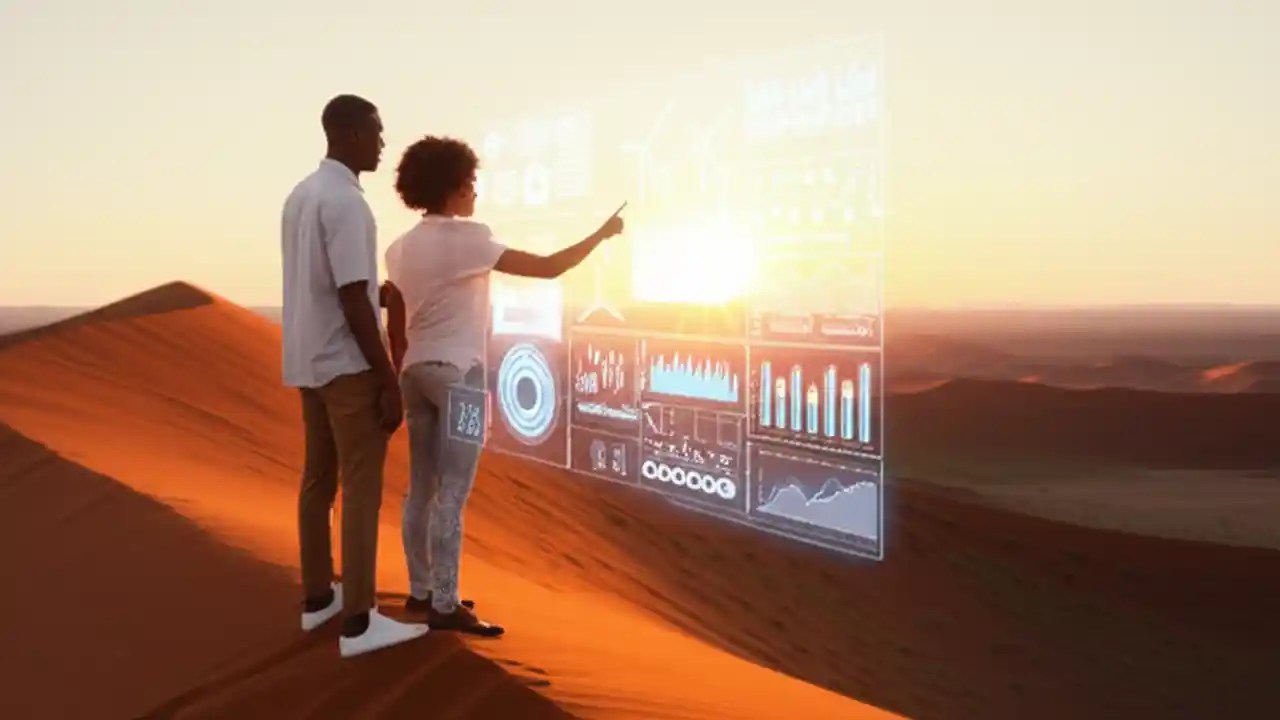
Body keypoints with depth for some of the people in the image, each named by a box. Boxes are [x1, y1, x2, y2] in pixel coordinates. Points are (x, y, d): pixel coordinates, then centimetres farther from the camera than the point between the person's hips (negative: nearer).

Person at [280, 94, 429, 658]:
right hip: (347, 365, -9)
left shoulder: (301, 195, 11)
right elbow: (353, 300, -23)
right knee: (362, 488, -3)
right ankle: (359, 622, 2)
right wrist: (390, 382, -19)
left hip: (307, 361, 9)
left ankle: (317, 597, 27)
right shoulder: (346, 202, -19)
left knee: (318, 478, 16)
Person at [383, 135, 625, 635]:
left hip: (418, 372, 8)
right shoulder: (467, 238, -13)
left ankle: (421, 590, 21)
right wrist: (601, 234, 0)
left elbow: (395, 326, 13)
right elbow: (548, 268, -12)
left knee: (422, 488, 13)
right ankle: (445, 605, -2)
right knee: (452, 494, -5)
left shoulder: (401, 248, 9)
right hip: (458, 373, -8)